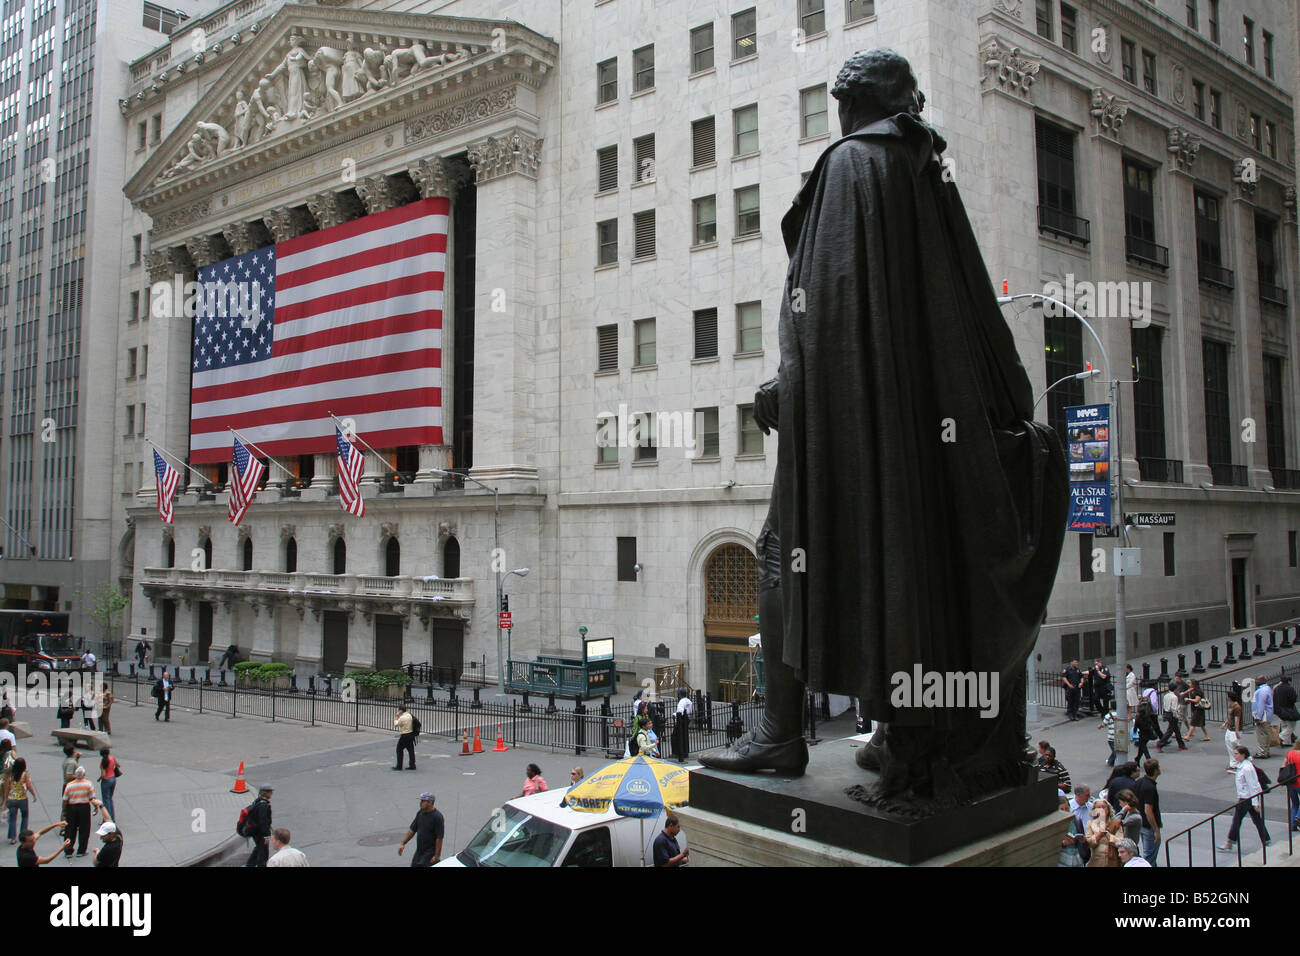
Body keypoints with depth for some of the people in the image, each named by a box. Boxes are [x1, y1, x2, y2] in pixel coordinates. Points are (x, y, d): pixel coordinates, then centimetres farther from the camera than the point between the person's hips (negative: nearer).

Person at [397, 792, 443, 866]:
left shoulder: (437, 817, -19)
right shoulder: (420, 813, 4)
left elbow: (439, 838, -19)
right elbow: (412, 829, 12)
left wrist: (437, 856, -20)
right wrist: (403, 843, 7)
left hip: (430, 852, -8)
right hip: (419, 851, 8)